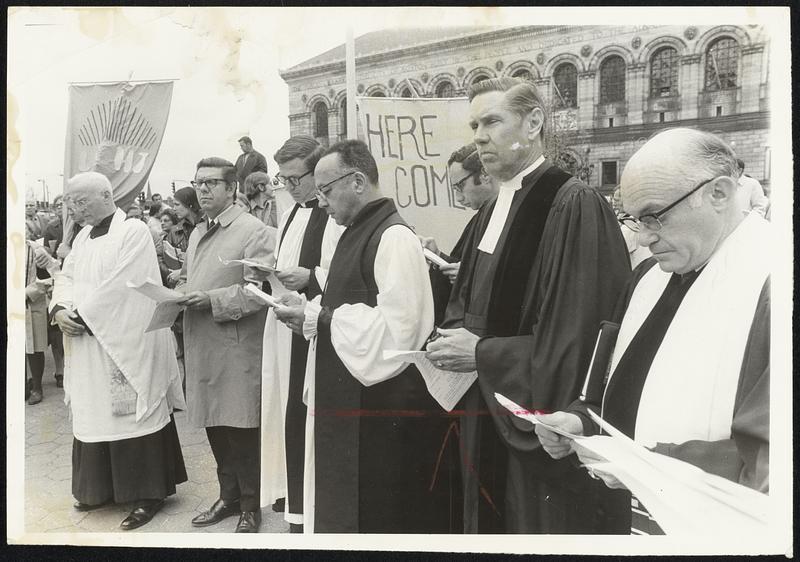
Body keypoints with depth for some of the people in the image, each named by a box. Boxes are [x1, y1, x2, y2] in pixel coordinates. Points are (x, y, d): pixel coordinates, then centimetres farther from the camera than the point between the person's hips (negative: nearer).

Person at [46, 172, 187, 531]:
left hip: (125, 344, -7)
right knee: (95, 416, 13)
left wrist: (81, 314, -14)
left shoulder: (134, 232, -11)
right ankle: (103, 486, 27)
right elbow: (66, 277, 12)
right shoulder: (83, 237, 14)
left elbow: (118, 287, -17)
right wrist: (59, 309, -7)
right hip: (88, 344, 8)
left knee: (130, 415, -2)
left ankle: (149, 492, 9)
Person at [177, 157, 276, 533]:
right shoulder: (197, 234, 19)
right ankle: (228, 496, 31)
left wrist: (212, 299, -20)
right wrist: (180, 294, 5)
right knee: (214, 427, 15)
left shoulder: (253, 231, -8)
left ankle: (250, 506, 17)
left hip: (236, 347, -7)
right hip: (201, 346, 7)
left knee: (242, 429, 1)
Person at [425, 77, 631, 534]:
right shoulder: (494, 214, 9)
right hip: (490, 421, 8)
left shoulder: (575, 205, -18)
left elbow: (575, 338, -22)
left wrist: (482, 353, -17)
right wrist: (457, 334, -3)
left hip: (545, 430, -8)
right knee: (493, 521, 20)